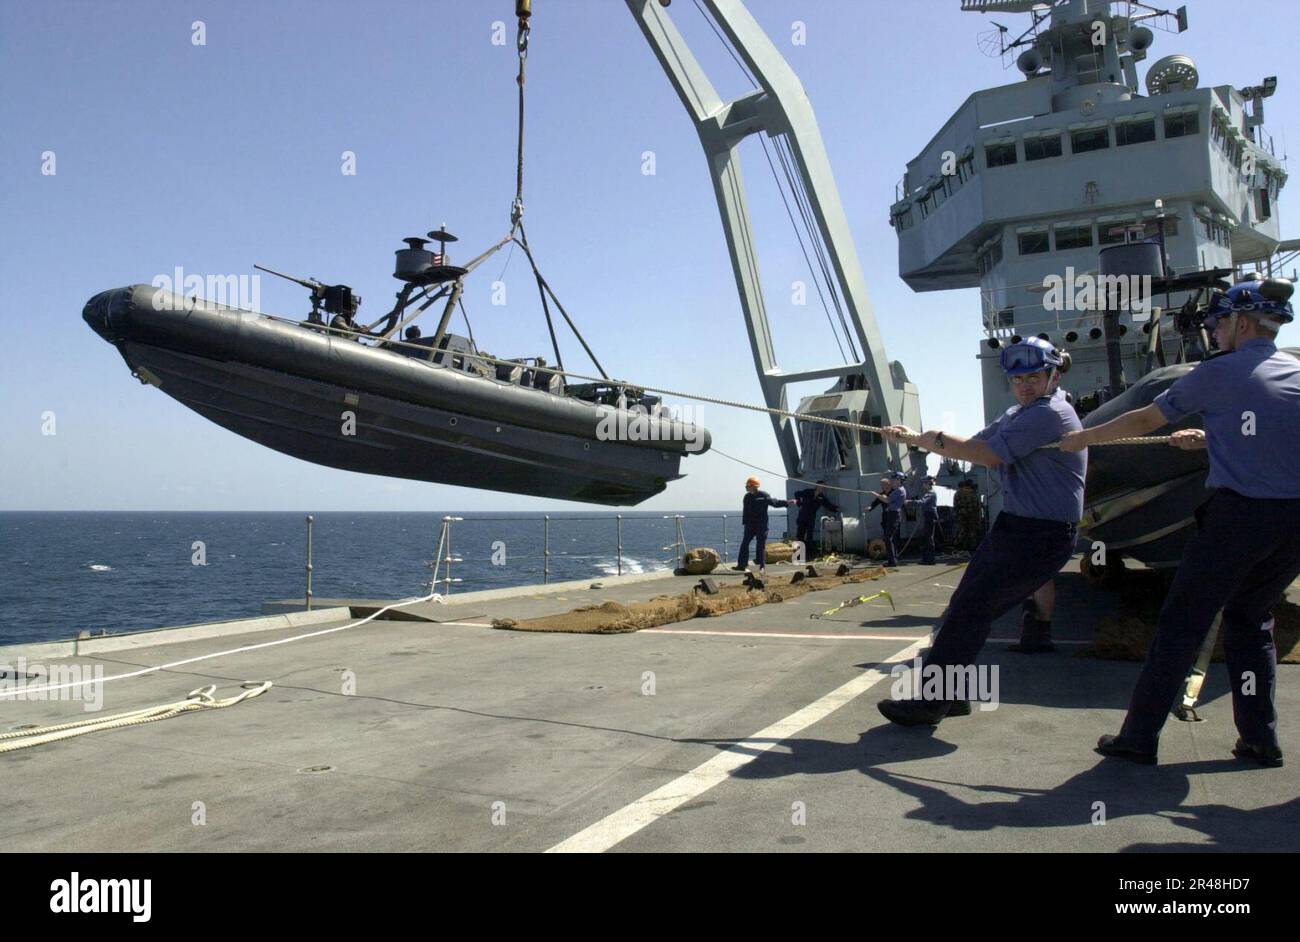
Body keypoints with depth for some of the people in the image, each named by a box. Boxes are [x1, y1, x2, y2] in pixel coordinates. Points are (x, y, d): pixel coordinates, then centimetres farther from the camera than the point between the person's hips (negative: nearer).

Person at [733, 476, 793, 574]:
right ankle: (742, 564, 6)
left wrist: (787, 502, -10)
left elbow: (775, 502, -2)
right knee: (744, 544, 0)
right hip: (750, 525, 4)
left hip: (762, 526, -4)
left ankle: (762, 566, 9)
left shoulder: (764, 496, -8)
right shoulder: (747, 497, 6)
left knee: (761, 546, 0)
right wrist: (745, 523, 4)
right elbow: (745, 511, 10)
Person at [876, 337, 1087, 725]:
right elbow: (973, 445, 12)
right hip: (1013, 526, 10)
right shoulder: (1017, 415, 16)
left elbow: (989, 456, -22)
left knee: (971, 610, -10)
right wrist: (914, 438, 0)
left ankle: (929, 702, -4)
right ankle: (951, 695, 17)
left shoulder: (1050, 414, -16)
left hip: (1043, 536, -10)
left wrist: (931, 440, -10)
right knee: (964, 603, 8)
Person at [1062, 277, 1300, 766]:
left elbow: (1146, 420, 3)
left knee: (1182, 624, 2)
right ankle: (1261, 739, 21)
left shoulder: (1218, 374, -5)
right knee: (1251, 621, 21)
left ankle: (1140, 737, 6)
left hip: (1237, 515, -5)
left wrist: (1082, 438, 14)